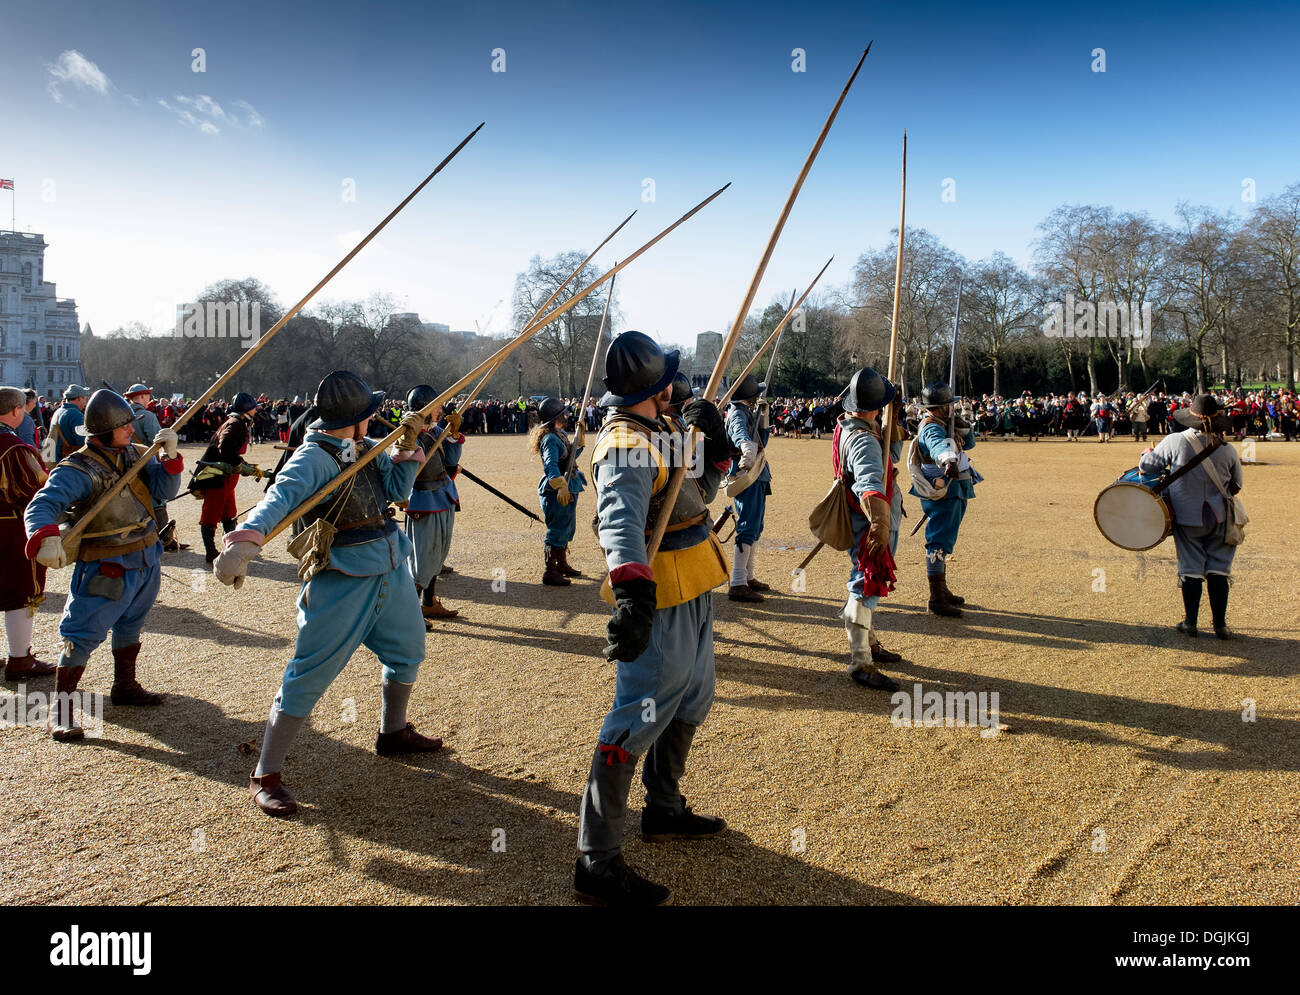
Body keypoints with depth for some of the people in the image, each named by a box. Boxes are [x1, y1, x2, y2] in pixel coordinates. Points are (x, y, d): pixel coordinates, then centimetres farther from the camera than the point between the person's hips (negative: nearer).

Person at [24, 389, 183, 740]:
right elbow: (42, 505, -31)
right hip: (106, 566, -7)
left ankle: (124, 686, 39)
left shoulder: (134, 454, 3)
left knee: (130, 625, 22)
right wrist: (46, 537, -51)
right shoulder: (78, 469, -19)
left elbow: (162, 493, -2)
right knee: (83, 635, -6)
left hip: (145, 560, 7)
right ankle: (61, 708, 6)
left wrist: (170, 457, -17)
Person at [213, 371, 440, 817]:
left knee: (408, 652, 23)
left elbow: (396, 488, 8)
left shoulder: (365, 448, 6)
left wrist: (408, 445, -8)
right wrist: (245, 539, -54)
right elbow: (281, 497, -37)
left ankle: (393, 732, 47)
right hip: (341, 582, -9)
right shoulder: (314, 457, -20)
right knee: (309, 676, -5)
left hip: (391, 571, 9)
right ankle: (265, 777, 7)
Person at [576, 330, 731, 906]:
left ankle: (664, 810, 40)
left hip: (693, 591, 10)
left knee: (690, 701, 22)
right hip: (661, 598, -10)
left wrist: (714, 442, 0)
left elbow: (699, 491, 19)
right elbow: (621, 521, -39)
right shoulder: (627, 444, -21)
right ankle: (597, 862, -1)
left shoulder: (663, 429, 10)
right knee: (640, 716, -9)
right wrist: (632, 594, -55)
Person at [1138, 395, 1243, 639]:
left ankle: (1190, 623, 15)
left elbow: (1146, 465, -6)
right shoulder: (1228, 450, -7)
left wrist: (1148, 453, 15)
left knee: (1191, 568, 8)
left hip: (1186, 517, -1)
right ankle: (1220, 624, 10)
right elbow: (1236, 486, 6)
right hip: (1218, 518, 1)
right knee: (1218, 569, 7)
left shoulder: (1174, 442, -15)